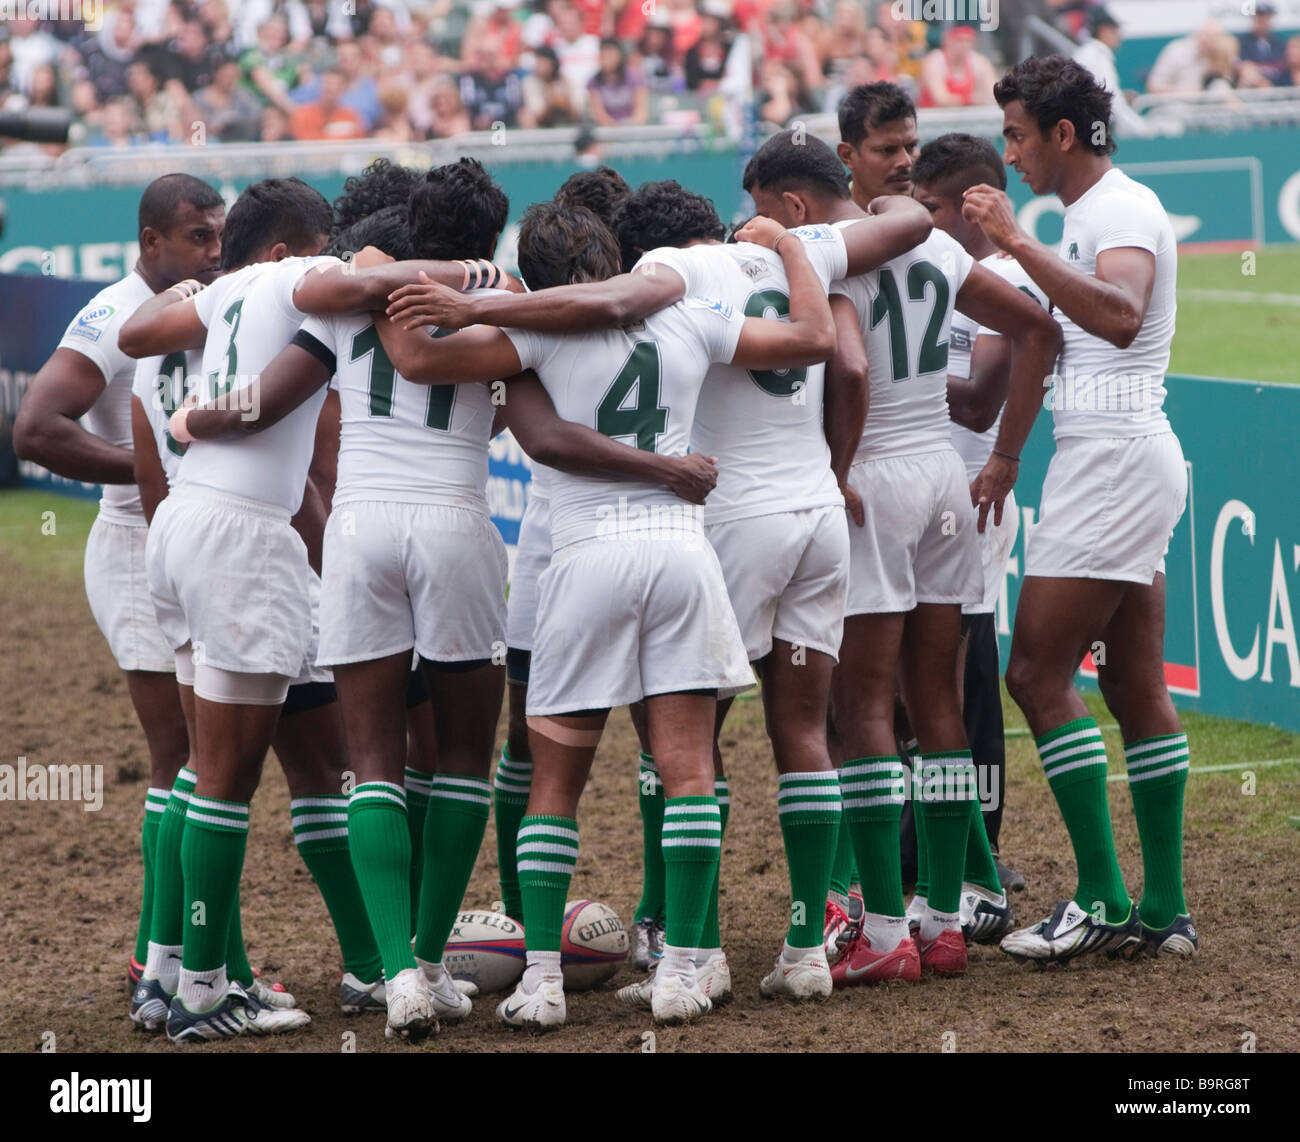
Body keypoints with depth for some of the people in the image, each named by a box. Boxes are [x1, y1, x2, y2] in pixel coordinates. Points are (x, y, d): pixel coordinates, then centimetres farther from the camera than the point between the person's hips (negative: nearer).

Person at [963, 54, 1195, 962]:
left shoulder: (1123, 212, -13)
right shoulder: (1086, 215, 19)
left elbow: (1120, 317, -34)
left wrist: (1020, 246, -40)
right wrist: (1007, 458, 30)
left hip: (1115, 459, -10)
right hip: (1118, 465, 10)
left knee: (1038, 673, -10)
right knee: (1137, 689, 8)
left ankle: (1103, 901, -8)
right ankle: (1163, 912, 10)